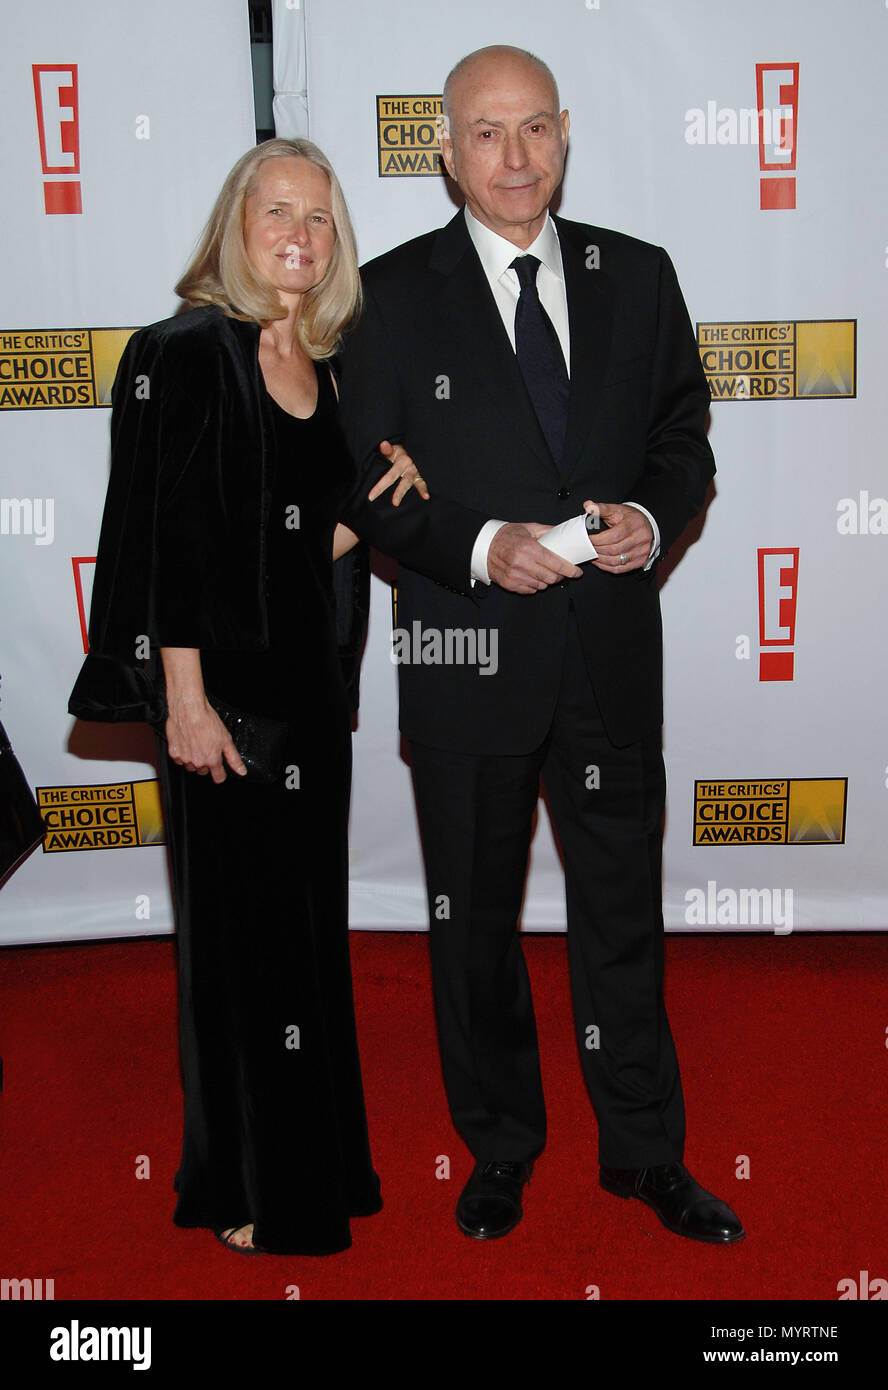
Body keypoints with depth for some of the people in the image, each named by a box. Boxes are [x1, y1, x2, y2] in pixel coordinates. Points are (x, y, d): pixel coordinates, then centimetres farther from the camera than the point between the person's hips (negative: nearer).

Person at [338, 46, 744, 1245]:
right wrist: (480, 546, -17)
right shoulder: (394, 294, -1)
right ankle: (500, 1148, 35)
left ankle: (645, 1152, 33)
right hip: (468, 661, -1)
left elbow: (685, 442, 10)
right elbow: (365, 486, -2)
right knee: (475, 921, 13)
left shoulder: (640, 277, 6)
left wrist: (650, 520, -12)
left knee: (624, 912, 13)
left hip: (613, 655, 2)